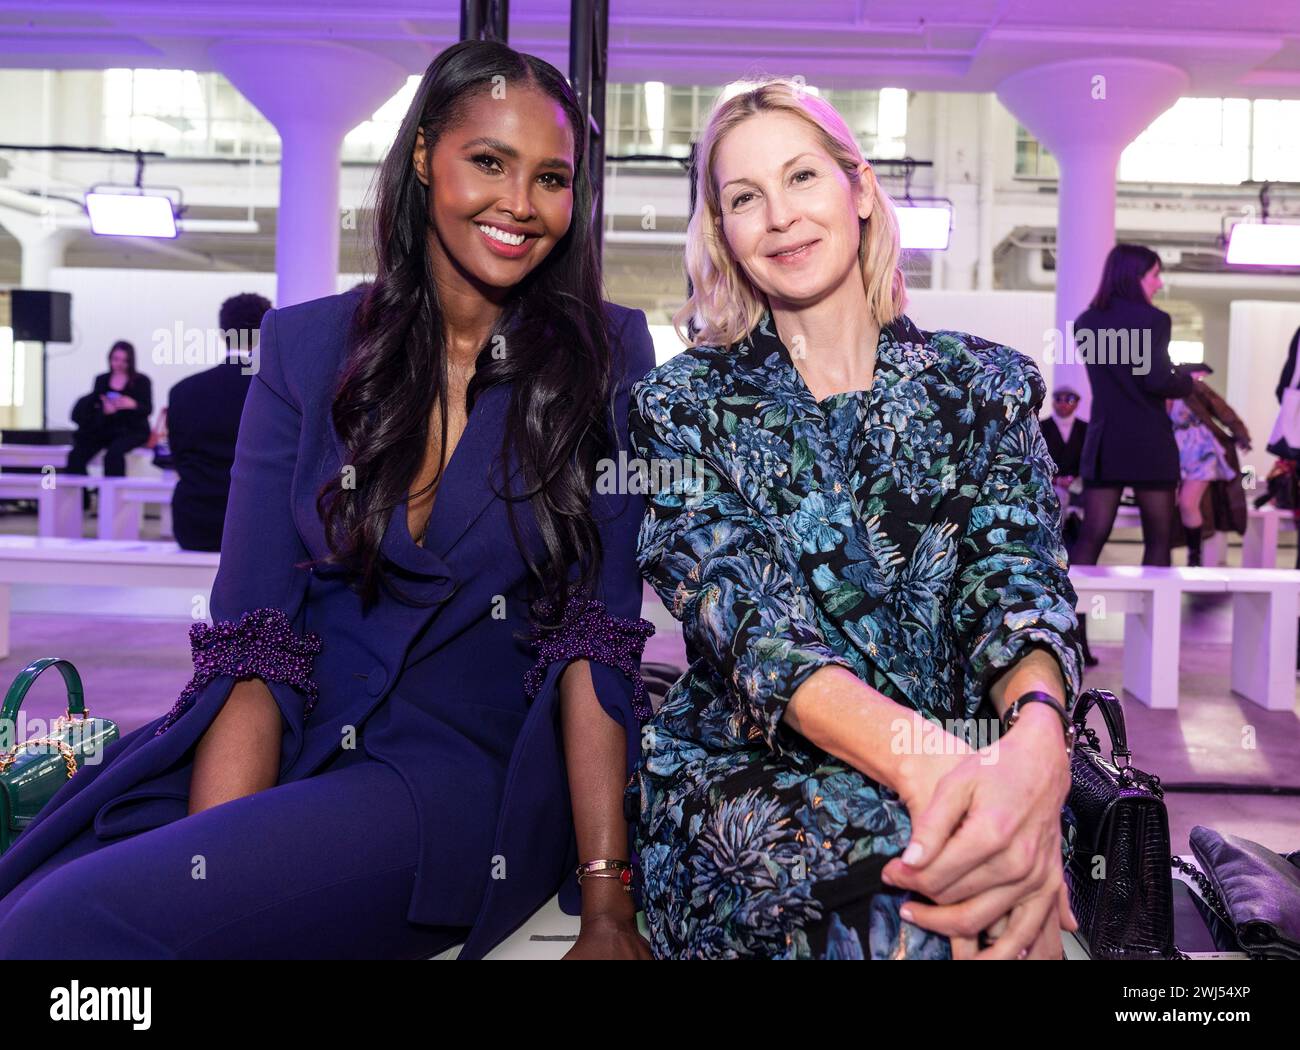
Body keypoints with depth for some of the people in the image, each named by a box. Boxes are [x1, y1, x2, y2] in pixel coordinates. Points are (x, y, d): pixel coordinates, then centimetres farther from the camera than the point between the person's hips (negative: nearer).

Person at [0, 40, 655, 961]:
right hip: (294, 748, 3)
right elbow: (253, 631, -1)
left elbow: (595, 632, -4)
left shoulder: (608, 356, 2)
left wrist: (607, 902, -12)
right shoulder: (306, 347, 6)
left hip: (479, 775, -2)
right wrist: (218, 852, -16)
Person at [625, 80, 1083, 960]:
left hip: (983, 763, 2)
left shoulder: (987, 384, 9)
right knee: (900, 913, -34)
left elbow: (1018, 582, -5)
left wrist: (1037, 737, -31)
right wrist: (925, 758, -31)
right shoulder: (682, 405, 4)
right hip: (751, 768, -1)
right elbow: (742, 614, -11)